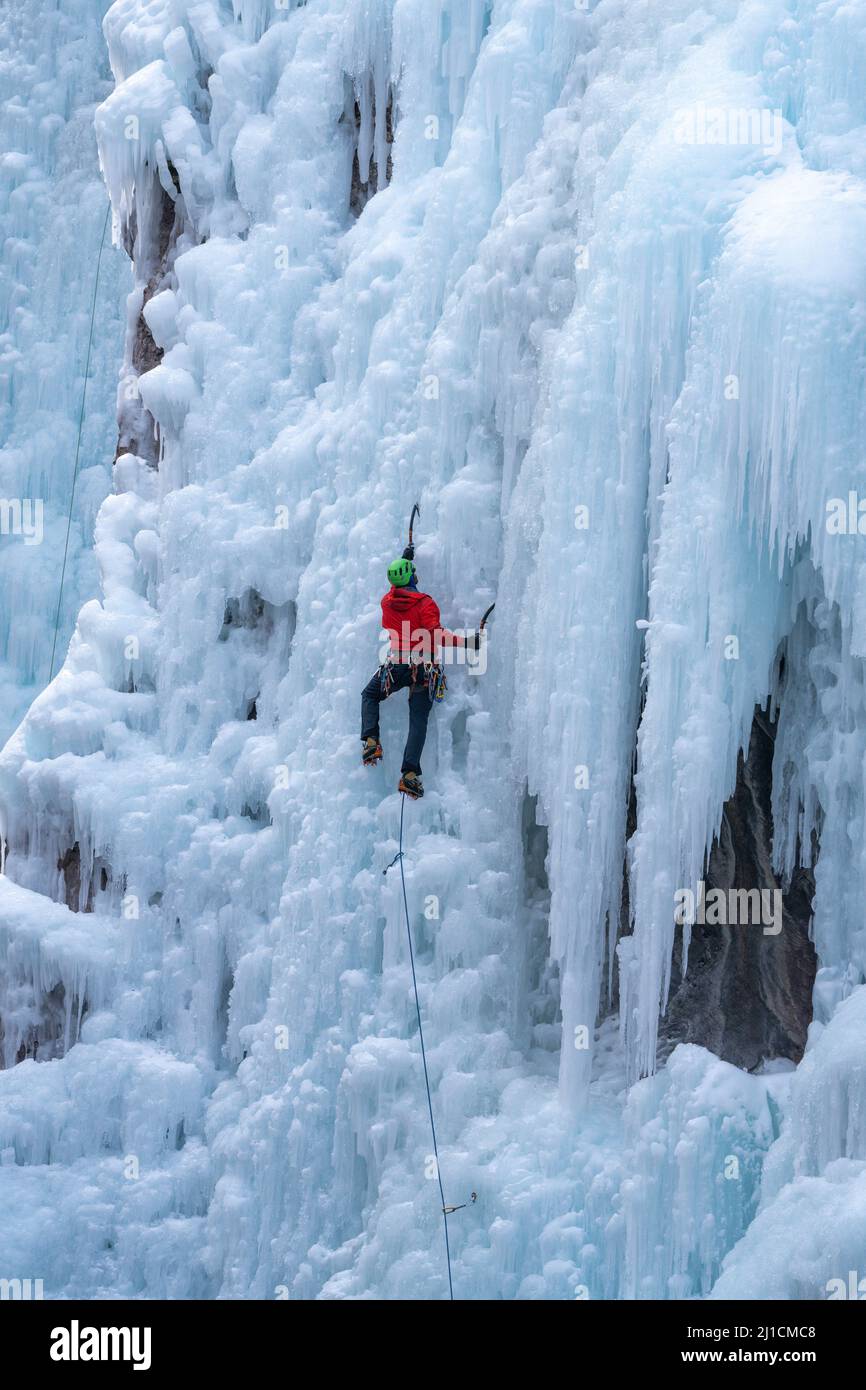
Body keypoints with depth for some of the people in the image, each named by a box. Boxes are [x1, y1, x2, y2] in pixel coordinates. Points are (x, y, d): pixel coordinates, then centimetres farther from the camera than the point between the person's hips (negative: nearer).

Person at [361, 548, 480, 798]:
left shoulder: (387, 601, 6)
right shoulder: (424, 603, -7)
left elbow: (397, 586, 31)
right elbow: (436, 634, -20)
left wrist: (404, 559, 44)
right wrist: (465, 641, -16)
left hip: (396, 666, 3)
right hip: (424, 669, -3)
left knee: (370, 695, 28)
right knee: (418, 721, -2)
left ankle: (370, 741, 7)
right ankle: (410, 774, -15)